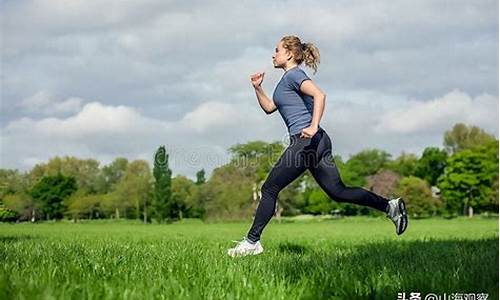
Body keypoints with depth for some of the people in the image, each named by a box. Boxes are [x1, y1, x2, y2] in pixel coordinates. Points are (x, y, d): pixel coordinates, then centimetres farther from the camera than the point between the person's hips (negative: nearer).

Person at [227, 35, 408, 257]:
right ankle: (390, 206, 4)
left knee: (269, 189, -4)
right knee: (338, 192, 8)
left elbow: (319, 95, -23)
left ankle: (252, 242, 1)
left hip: (307, 141, -10)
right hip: (317, 142, 10)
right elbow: (269, 108, 31)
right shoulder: (287, 79, 23)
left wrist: (313, 127, -32)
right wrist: (257, 88, 18)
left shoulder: (293, 75, -6)